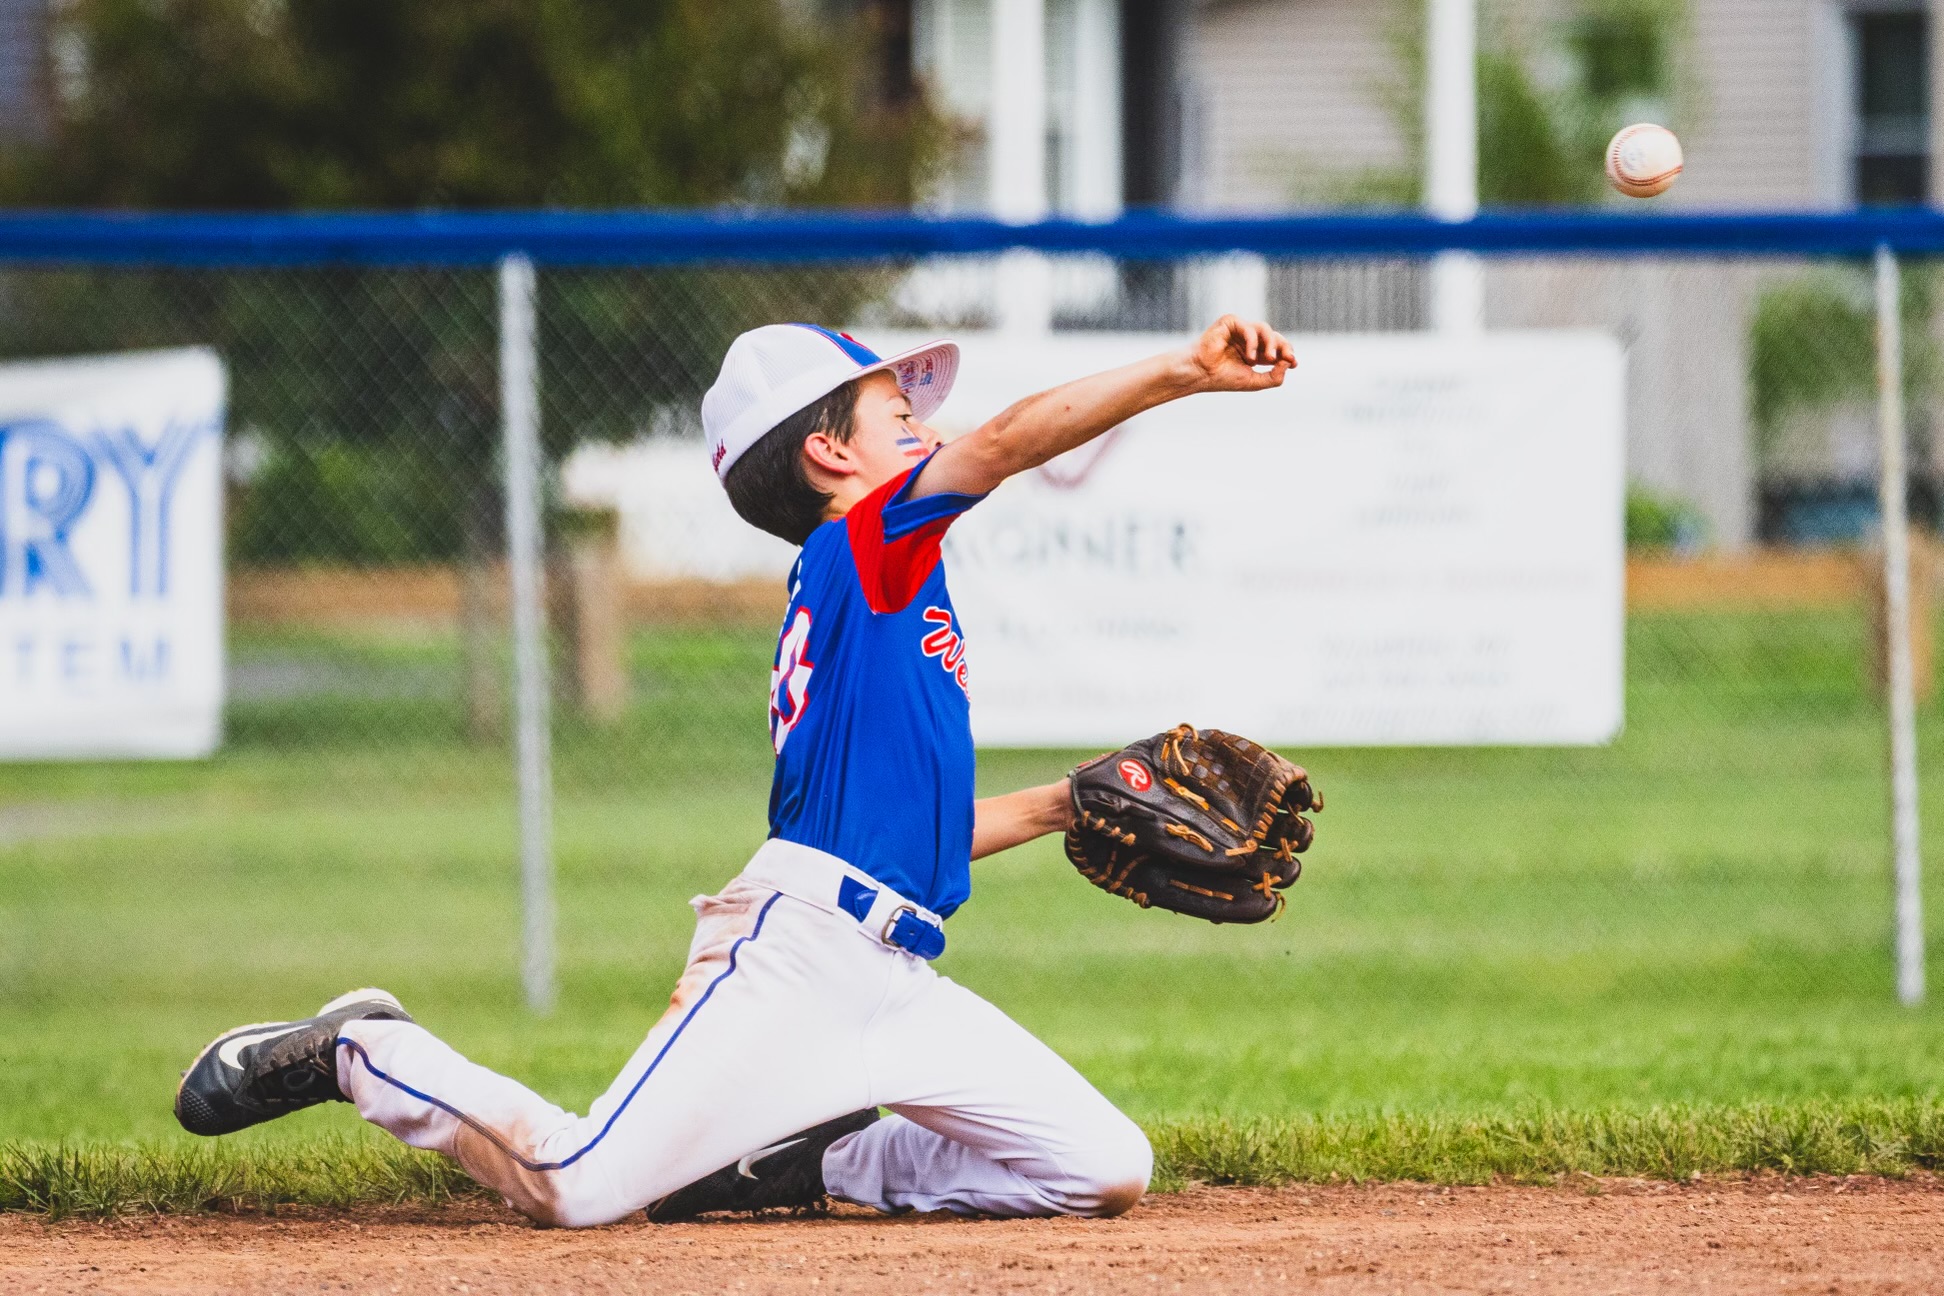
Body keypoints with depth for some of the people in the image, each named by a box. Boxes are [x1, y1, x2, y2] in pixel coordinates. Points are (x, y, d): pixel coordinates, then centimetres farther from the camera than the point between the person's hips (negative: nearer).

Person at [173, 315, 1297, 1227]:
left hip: (900, 986, 9)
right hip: (800, 949, -9)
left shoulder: (883, 598, 25)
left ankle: (800, 1165, 10)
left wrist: (1060, 807, 26)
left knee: (1108, 1170, -2)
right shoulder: (863, 546, 0)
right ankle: (362, 1053, 12)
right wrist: (1185, 374, -21)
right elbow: (1010, 441, -17)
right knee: (577, 1186, -16)